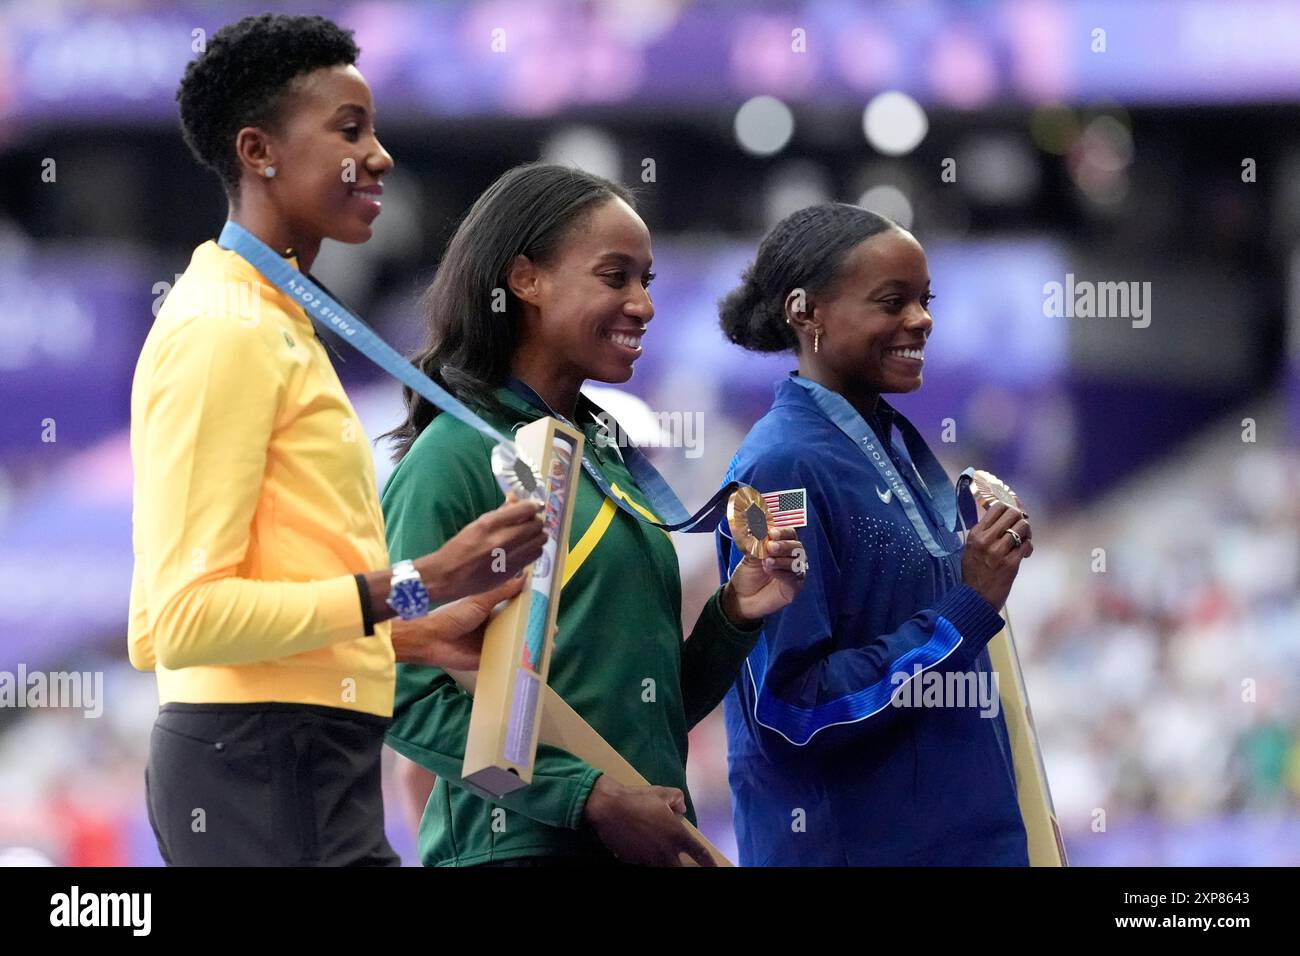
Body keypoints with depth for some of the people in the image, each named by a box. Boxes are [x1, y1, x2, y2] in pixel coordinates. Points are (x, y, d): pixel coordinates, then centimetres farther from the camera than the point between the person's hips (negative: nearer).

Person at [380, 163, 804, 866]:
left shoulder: (610, 458, 11)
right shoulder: (455, 457, -9)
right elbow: (409, 699, -16)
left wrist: (733, 616, 0)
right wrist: (592, 797, -20)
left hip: (647, 844, 7)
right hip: (519, 845, -7)